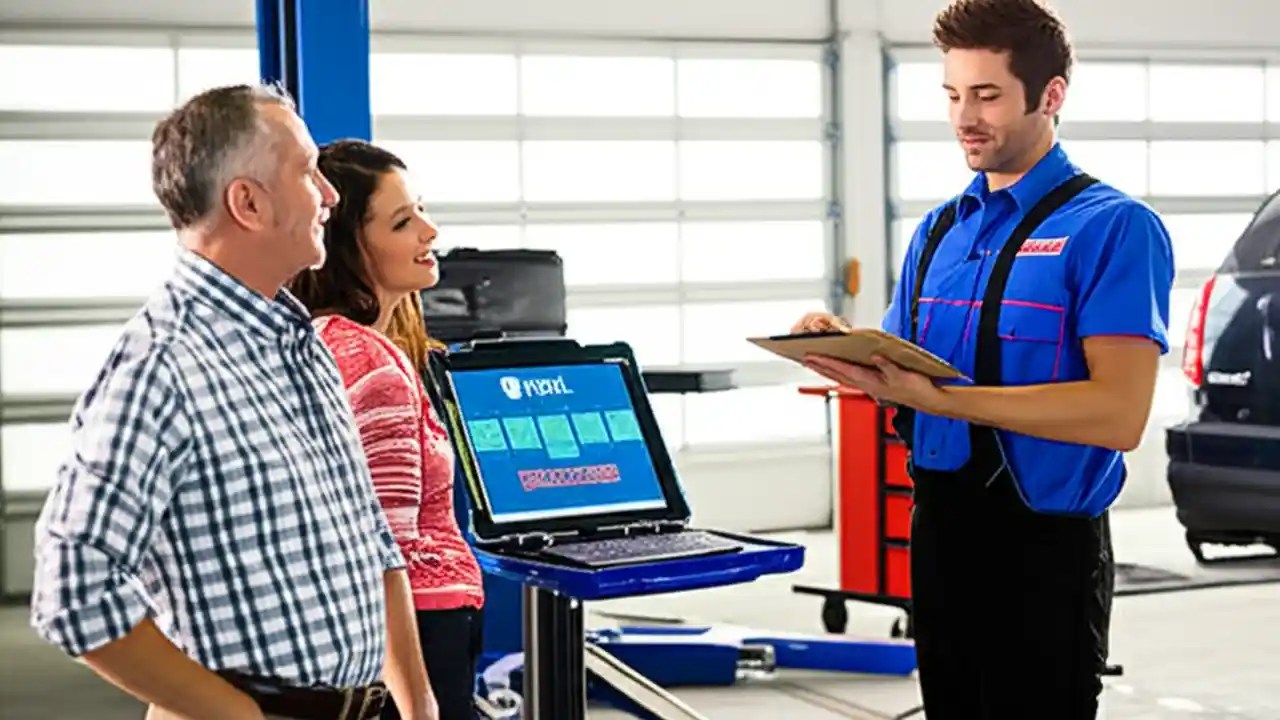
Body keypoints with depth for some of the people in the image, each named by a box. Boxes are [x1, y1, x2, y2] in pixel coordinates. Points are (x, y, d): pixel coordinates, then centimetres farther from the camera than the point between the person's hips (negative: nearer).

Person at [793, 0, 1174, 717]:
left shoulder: (1113, 227, -11)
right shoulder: (940, 228, 12)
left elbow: (1119, 414, -21)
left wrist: (939, 397, -25)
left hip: (1045, 548, -7)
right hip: (938, 533, 7)